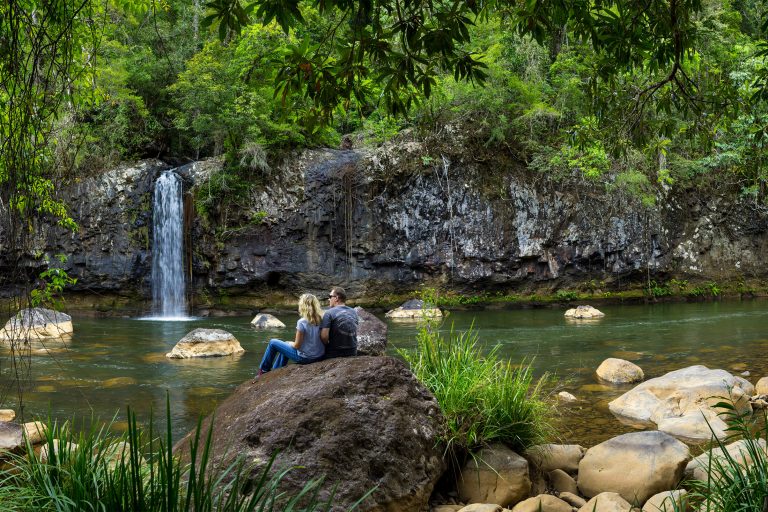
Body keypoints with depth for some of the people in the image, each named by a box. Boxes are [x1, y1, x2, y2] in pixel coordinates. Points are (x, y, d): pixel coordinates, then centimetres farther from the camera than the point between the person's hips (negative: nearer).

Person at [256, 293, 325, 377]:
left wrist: (290, 343, 6)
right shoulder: (321, 319, -6)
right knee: (286, 344, 31)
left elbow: (297, 345, -17)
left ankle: (263, 371, 27)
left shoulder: (302, 322, -23)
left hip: (305, 357, -6)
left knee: (272, 343, 11)